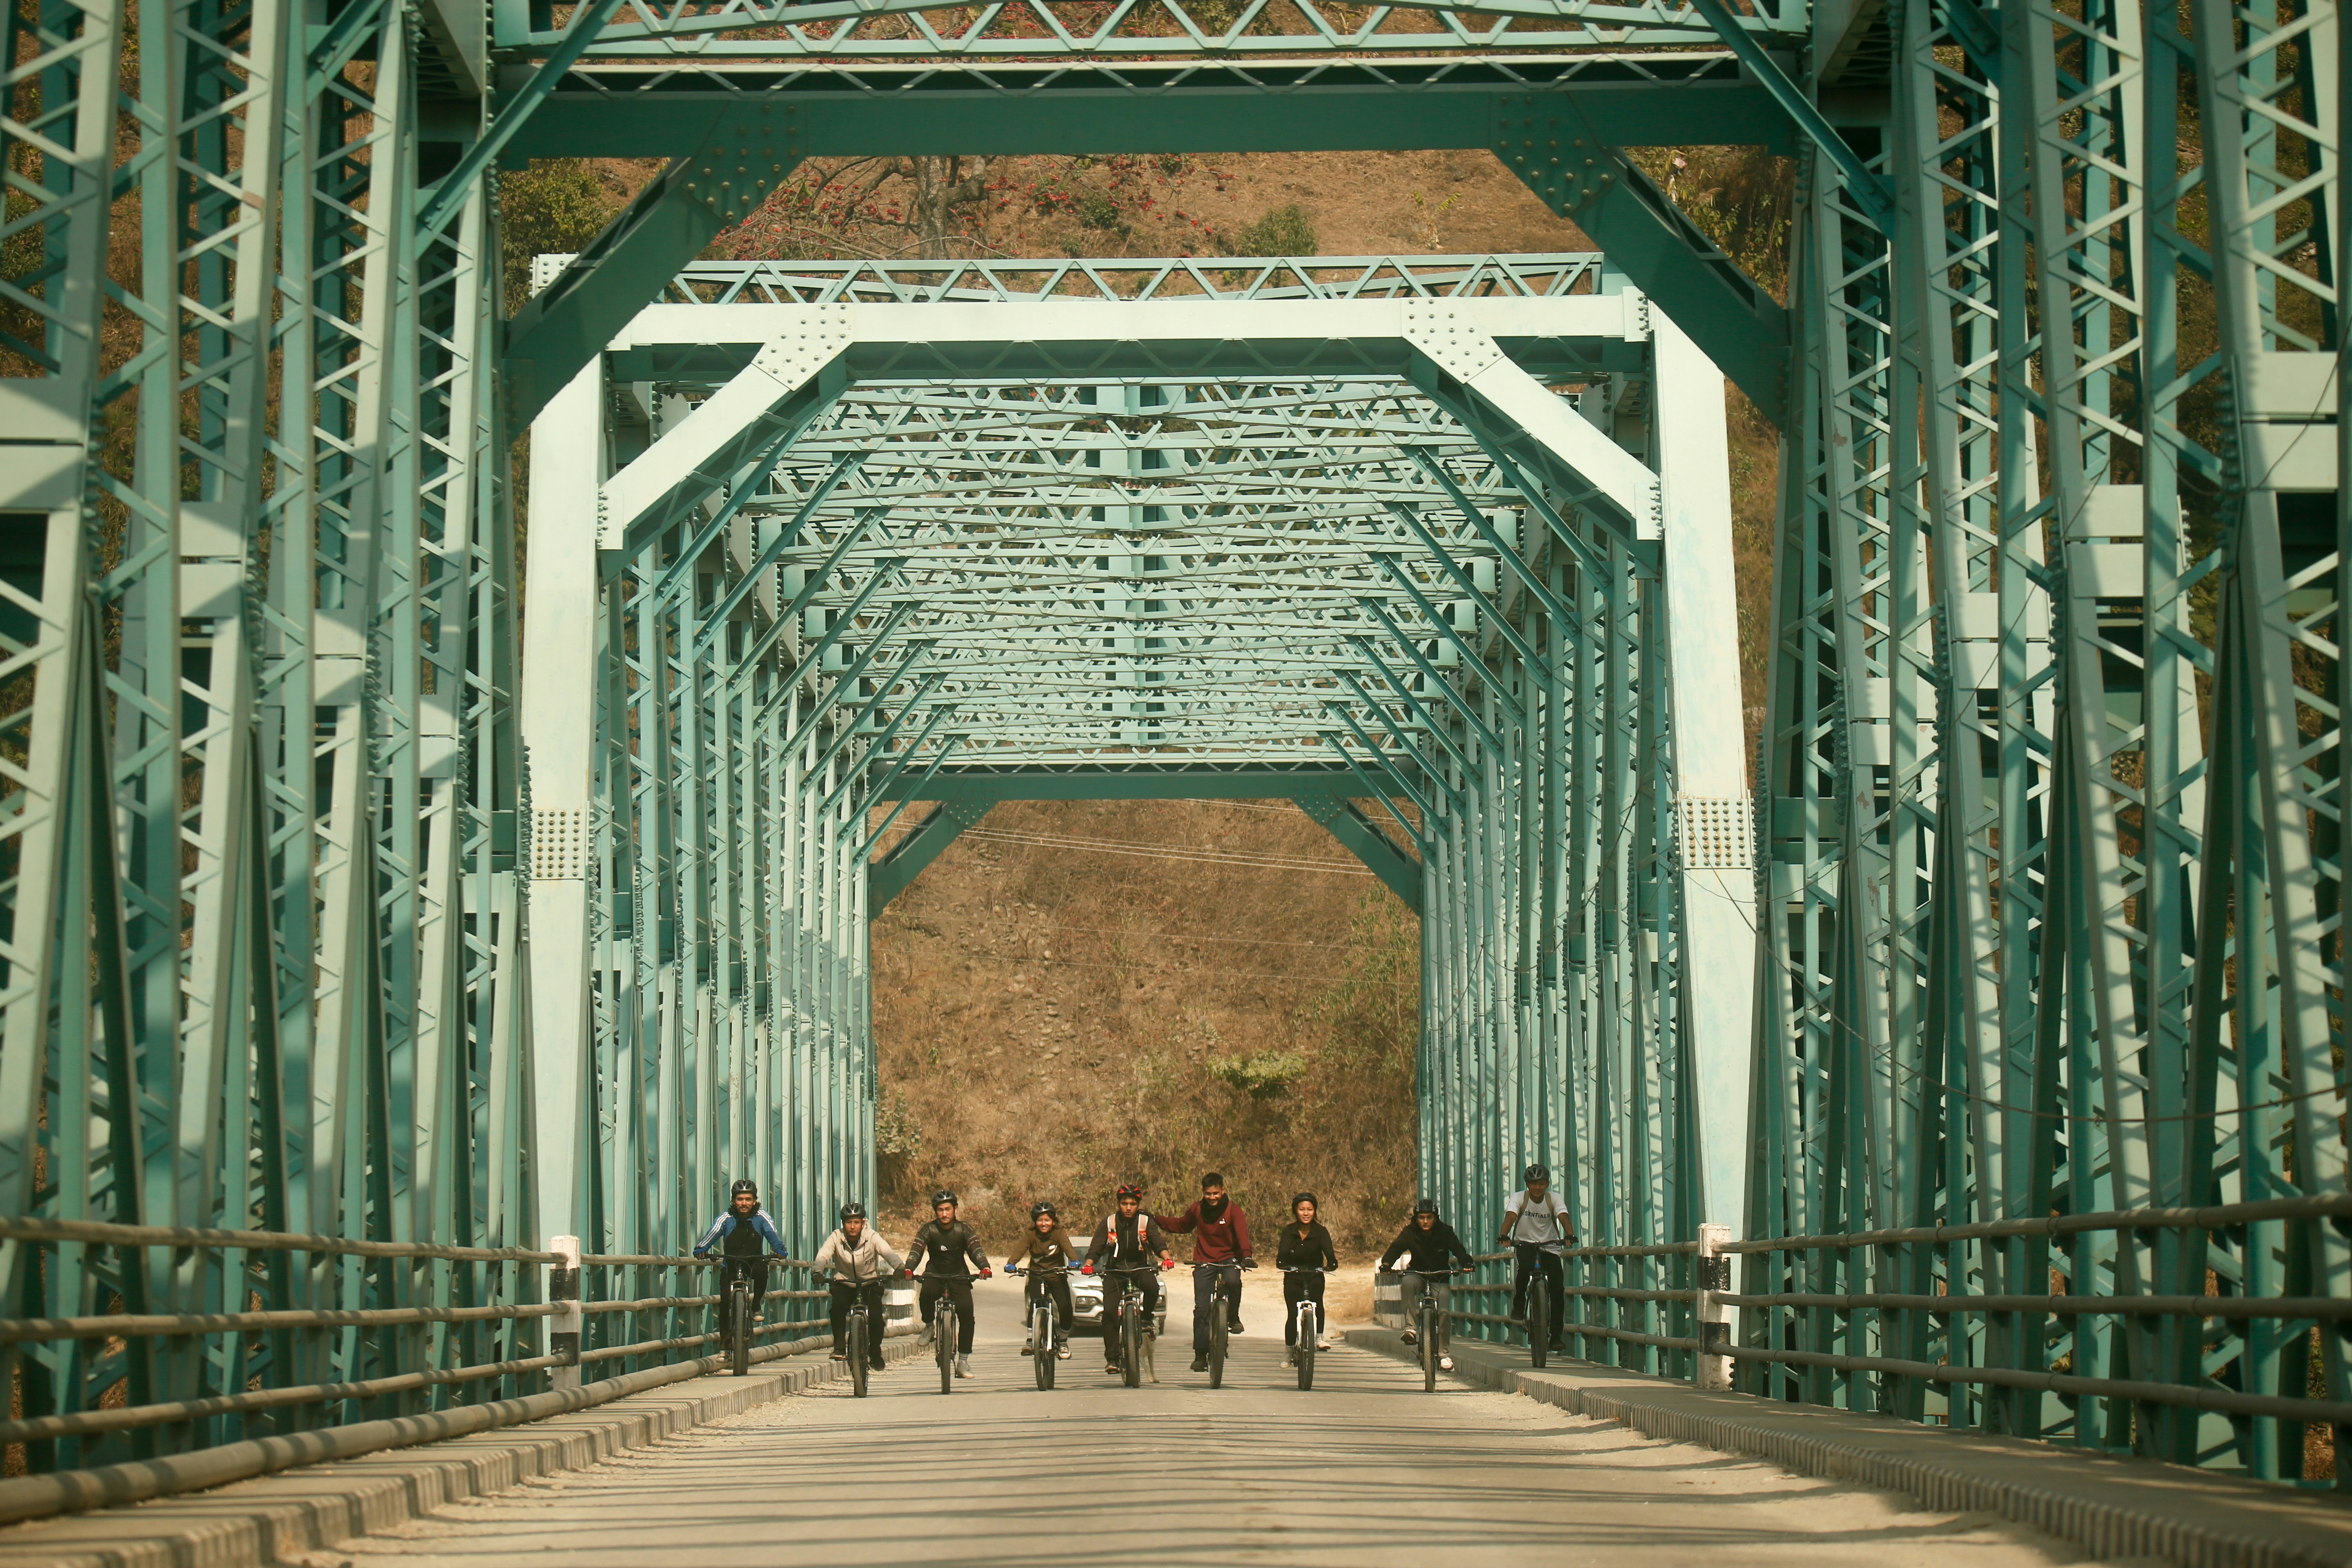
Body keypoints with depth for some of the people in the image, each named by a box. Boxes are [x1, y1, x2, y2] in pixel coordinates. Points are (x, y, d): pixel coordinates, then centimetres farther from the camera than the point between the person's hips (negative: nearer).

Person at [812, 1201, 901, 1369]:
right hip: (844, 1284, 0)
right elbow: (823, 1255, -28)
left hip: (870, 1284, 0)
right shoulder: (836, 1238, -14)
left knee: (876, 1316, -17)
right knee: (838, 1307, -29)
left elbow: (887, 1252, -31)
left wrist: (898, 1267, -52)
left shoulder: (872, 1237, -16)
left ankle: (875, 1353, 7)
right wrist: (818, 1271, -50)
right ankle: (839, 1347, -14)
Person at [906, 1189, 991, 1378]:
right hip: (934, 1276, -1)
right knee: (927, 1293, -36)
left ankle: (963, 1361, -6)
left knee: (967, 1313, -18)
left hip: (958, 1278, 1)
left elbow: (975, 1249, -17)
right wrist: (908, 1269, -37)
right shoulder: (928, 1230, -5)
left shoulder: (964, 1229, -5)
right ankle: (928, 1325, -5)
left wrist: (984, 1267, -37)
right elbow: (916, 1250, -17)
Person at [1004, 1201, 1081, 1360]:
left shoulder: (1059, 1234, -9)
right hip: (1037, 1277, 0)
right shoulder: (1031, 1236, -8)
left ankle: (1063, 1342, 11)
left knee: (1065, 1309, -12)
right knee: (1035, 1305, -23)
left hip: (1057, 1277, 0)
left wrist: (1074, 1261, -48)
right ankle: (1030, 1340, -11)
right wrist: (1011, 1264, -43)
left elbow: (1068, 1248, -26)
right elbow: (1020, 1250, -22)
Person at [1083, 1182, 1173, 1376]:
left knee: (1152, 1287, -34)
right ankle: (1112, 1359, -9)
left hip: (1140, 1267, 0)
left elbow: (1158, 1243, -12)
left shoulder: (1146, 1222, -1)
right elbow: (1096, 1247, -6)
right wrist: (1088, 1264, -26)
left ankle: (1147, 1317, -3)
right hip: (1114, 1270, 0)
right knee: (1109, 1312, -16)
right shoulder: (1109, 1223, -1)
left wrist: (1166, 1258, -33)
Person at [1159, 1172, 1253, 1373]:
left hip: (1229, 1259, -2)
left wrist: (1246, 1255, -39)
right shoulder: (1197, 1210, 2)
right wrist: (1156, 1220, 11)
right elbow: (1181, 1226, 21)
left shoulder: (1233, 1209, -7)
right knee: (1201, 1308, -7)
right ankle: (1200, 1354, 1)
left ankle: (1233, 1318, -10)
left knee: (1233, 1281, -36)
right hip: (1204, 1261, 2)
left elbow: (1242, 1232, -22)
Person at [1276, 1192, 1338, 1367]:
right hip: (1293, 1278, 1)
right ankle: (1289, 1349, 10)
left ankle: (1319, 1336, -21)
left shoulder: (1320, 1232, -9)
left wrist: (1332, 1264, -44)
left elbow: (1329, 1253, -22)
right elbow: (1283, 1253, -21)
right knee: (1292, 1314, -10)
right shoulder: (1289, 1231, -7)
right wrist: (1281, 1263, -43)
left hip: (1314, 1276, -1)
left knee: (1317, 1300, -31)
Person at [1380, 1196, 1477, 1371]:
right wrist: (1386, 1263, -40)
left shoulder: (1445, 1232, -9)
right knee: (1408, 1282, -36)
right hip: (1418, 1274, 0)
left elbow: (1458, 1249, -18)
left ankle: (1444, 1353, -6)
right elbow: (1396, 1247, -19)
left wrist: (1467, 1263, -40)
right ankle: (1411, 1327, -34)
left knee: (1444, 1312, -19)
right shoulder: (1410, 1232, -7)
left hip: (1440, 1279, 0)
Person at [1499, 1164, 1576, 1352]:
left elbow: (1563, 1217, -23)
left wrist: (1570, 1235, -44)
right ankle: (1519, 1305, -9)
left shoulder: (1554, 1199, -7)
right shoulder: (1519, 1198, -10)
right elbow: (1510, 1216, -26)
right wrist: (1504, 1235, -46)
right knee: (1525, 1267, -35)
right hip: (1525, 1243, -1)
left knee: (1558, 1288, -12)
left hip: (1549, 1246, 1)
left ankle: (1556, 1335, -1)